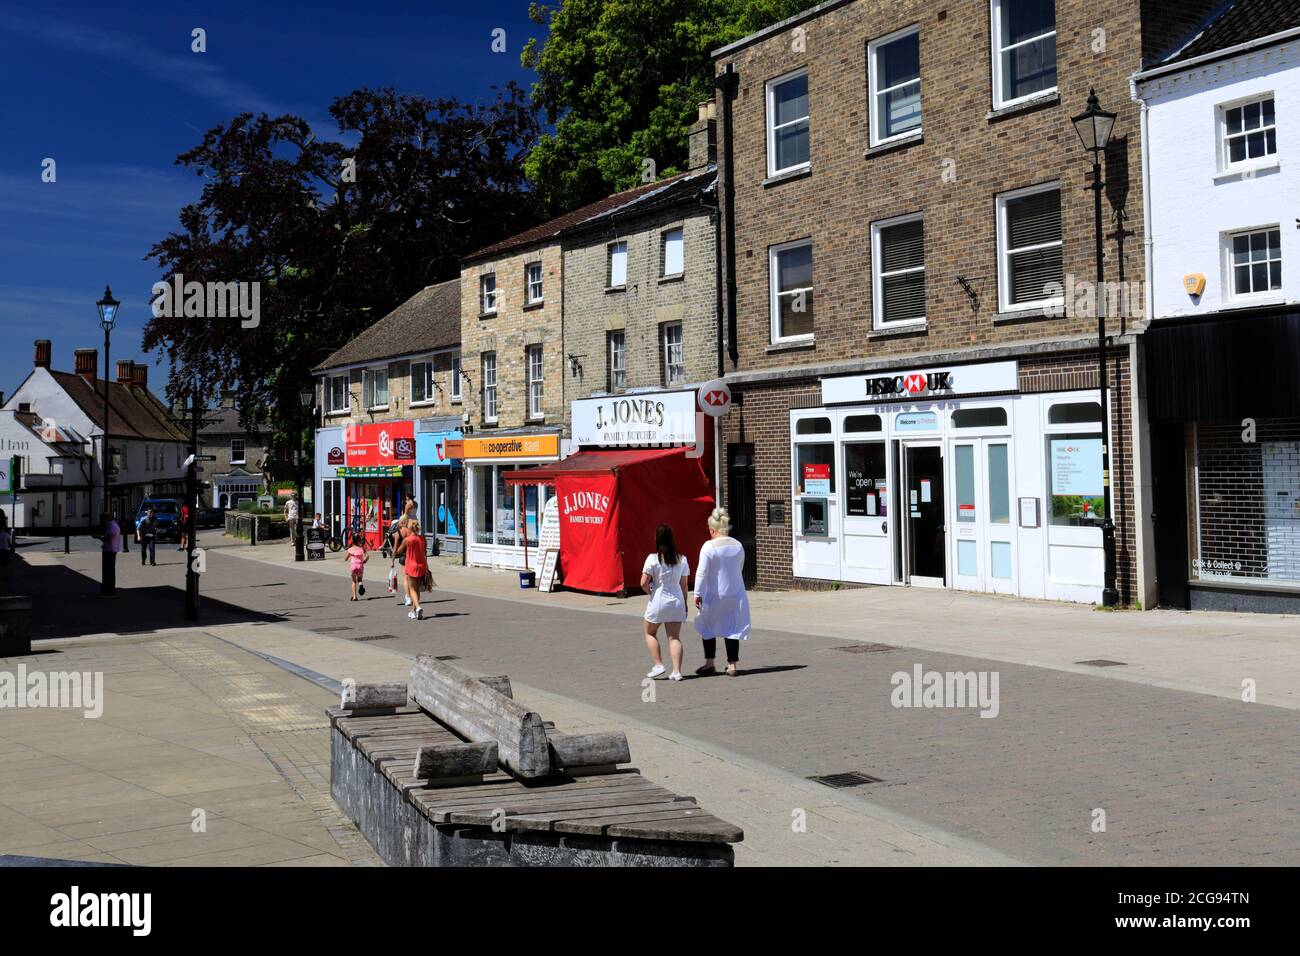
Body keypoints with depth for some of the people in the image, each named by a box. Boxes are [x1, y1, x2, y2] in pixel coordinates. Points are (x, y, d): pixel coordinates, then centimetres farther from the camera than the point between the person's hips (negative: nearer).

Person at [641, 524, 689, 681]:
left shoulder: (653, 558, -12)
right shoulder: (682, 559, 2)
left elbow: (643, 583, -15)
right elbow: (684, 585, 7)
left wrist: (650, 592, 5)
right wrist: (685, 604, 16)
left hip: (658, 601, -3)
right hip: (676, 601, 4)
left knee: (650, 633, 17)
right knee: (675, 637, 5)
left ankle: (657, 665, 8)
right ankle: (676, 671, -2)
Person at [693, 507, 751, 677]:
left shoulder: (709, 546, -13)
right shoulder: (738, 545, 4)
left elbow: (702, 572, -15)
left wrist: (698, 594, -10)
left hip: (714, 595, -4)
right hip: (735, 594, 4)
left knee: (708, 627, 14)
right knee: (732, 628, 9)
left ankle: (709, 663, 19)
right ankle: (732, 665, 8)